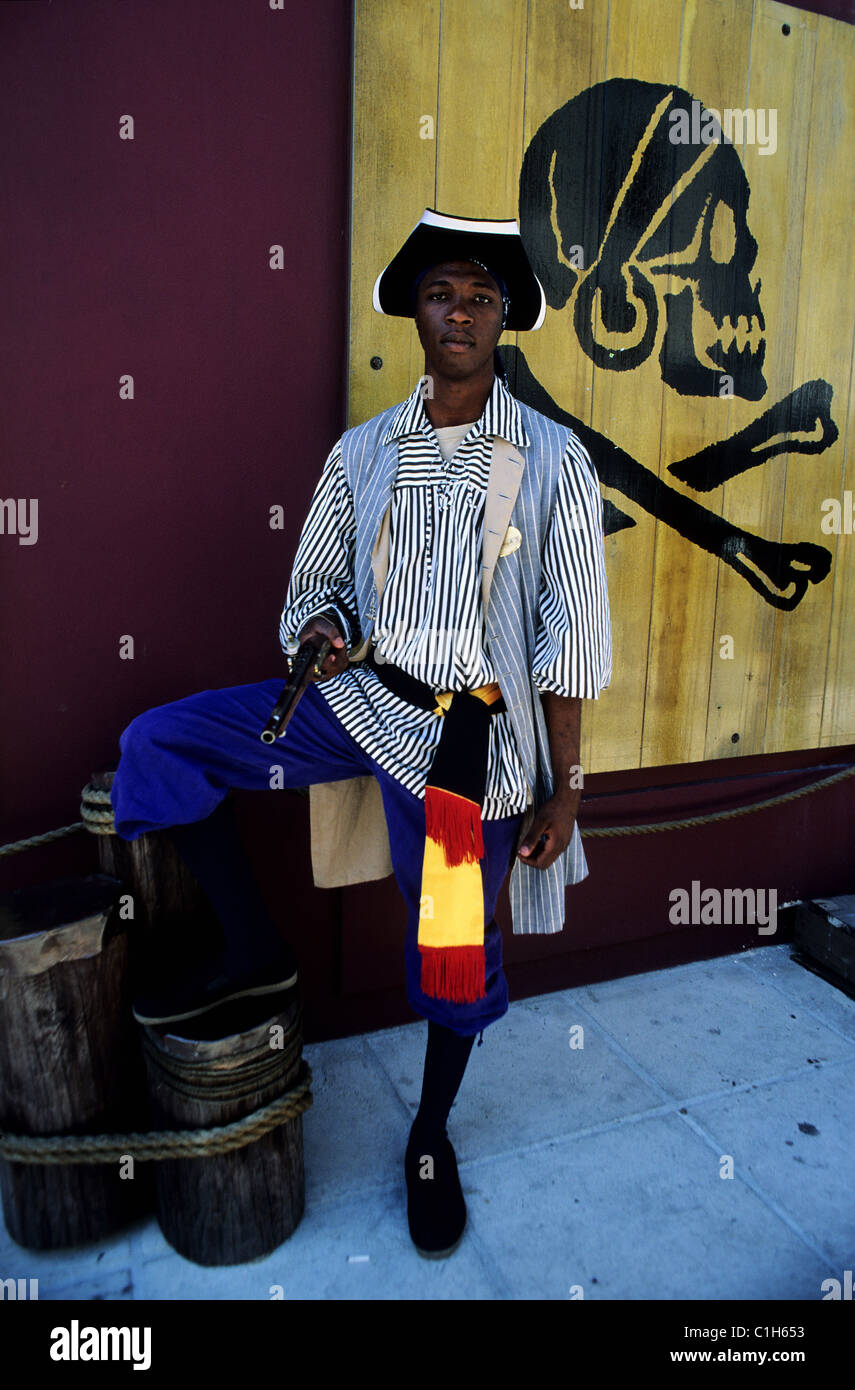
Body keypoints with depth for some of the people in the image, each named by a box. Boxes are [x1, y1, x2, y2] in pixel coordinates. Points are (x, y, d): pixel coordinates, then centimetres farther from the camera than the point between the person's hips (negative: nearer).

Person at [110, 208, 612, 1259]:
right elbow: (316, 580, 13)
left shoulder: (552, 461, -2)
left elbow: (568, 640, -3)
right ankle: (252, 948, 11)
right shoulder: (364, 451, 6)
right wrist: (319, 632, -12)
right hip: (359, 696, 3)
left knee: (455, 954, 9)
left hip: (470, 732, -3)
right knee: (156, 744, -8)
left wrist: (563, 789, -4)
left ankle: (431, 1135, 39)